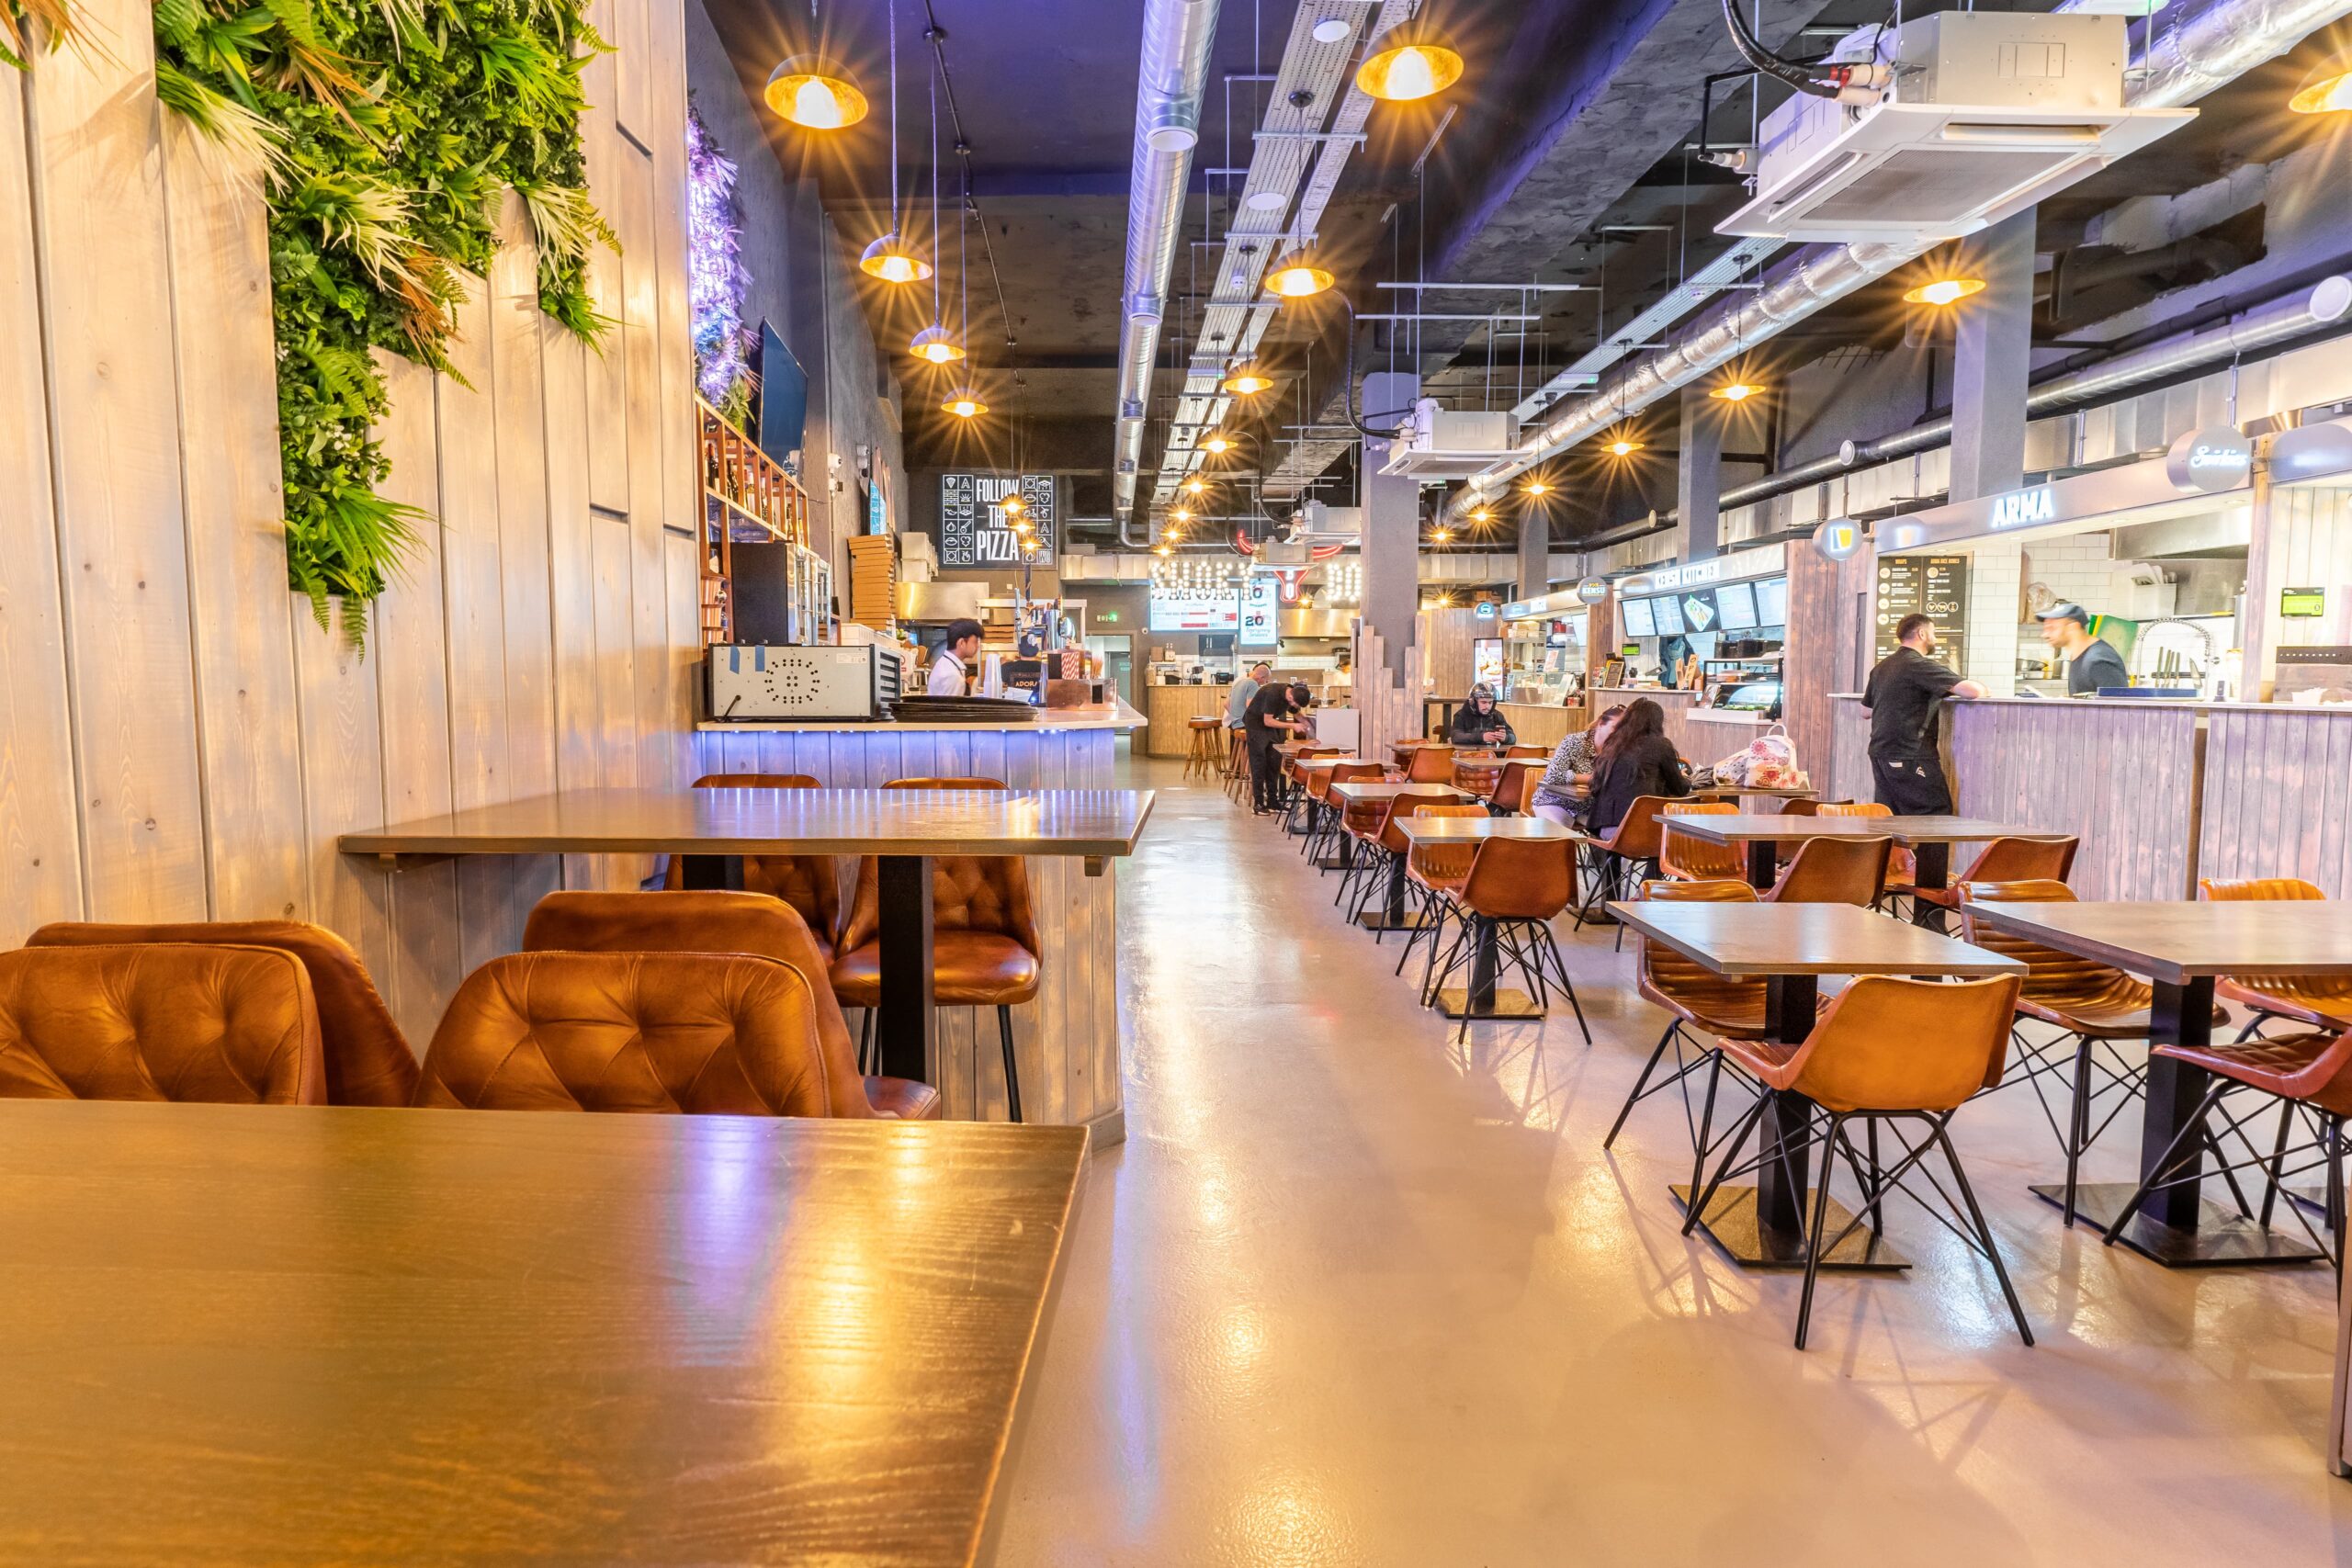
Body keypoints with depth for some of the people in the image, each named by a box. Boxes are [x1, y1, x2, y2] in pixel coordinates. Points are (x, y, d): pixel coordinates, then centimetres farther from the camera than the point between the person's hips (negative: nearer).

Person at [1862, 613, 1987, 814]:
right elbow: (1975, 691, -18)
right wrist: (1982, 690, 5)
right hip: (1909, 758, -9)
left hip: (1879, 753, 9)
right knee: (1937, 816, -3)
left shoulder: (1881, 667, 14)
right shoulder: (1920, 665, -12)